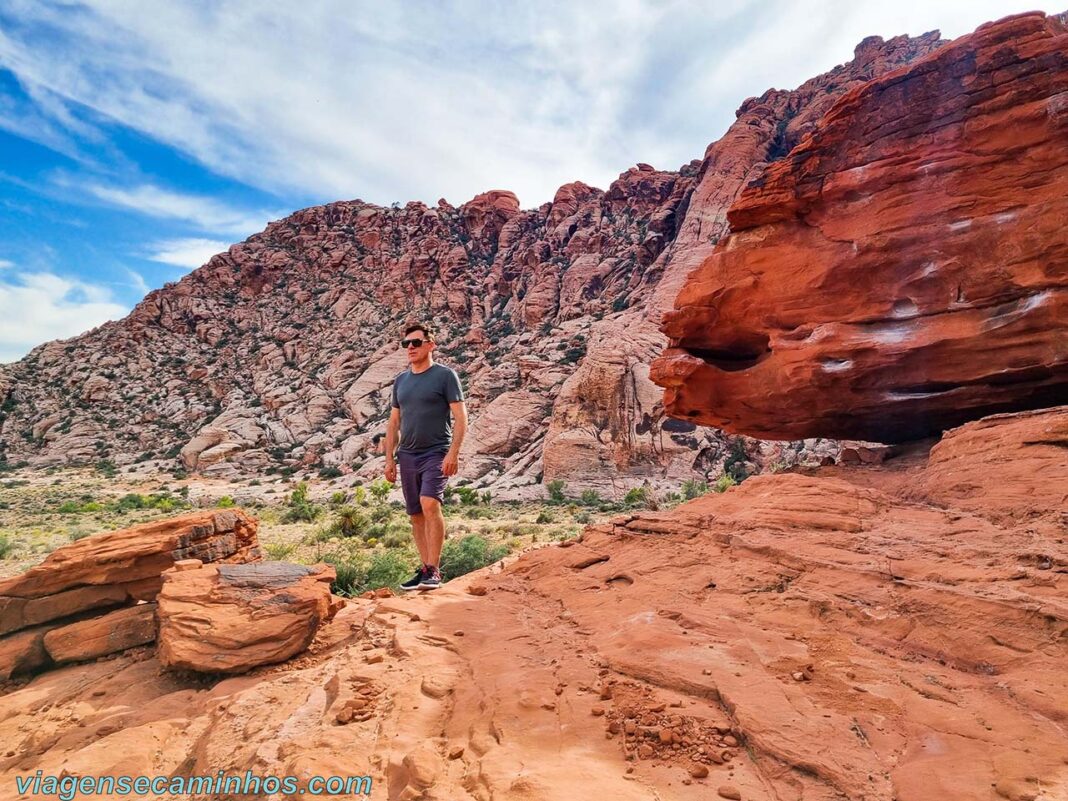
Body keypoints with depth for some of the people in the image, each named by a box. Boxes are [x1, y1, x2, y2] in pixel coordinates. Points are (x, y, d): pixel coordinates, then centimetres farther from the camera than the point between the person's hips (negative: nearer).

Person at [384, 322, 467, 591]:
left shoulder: (445, 375, -3)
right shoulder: (401, 380, 15)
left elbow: (460, 417, -7)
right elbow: (394, 422, 18)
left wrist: (453, 453, -17)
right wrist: (389, 459, 12)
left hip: (436, 453, -6)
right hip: (407, 456, 6)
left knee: (430, 504, -23)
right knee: (416, 515, 10)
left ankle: (434, 570, -15)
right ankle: (425, 569, 21)